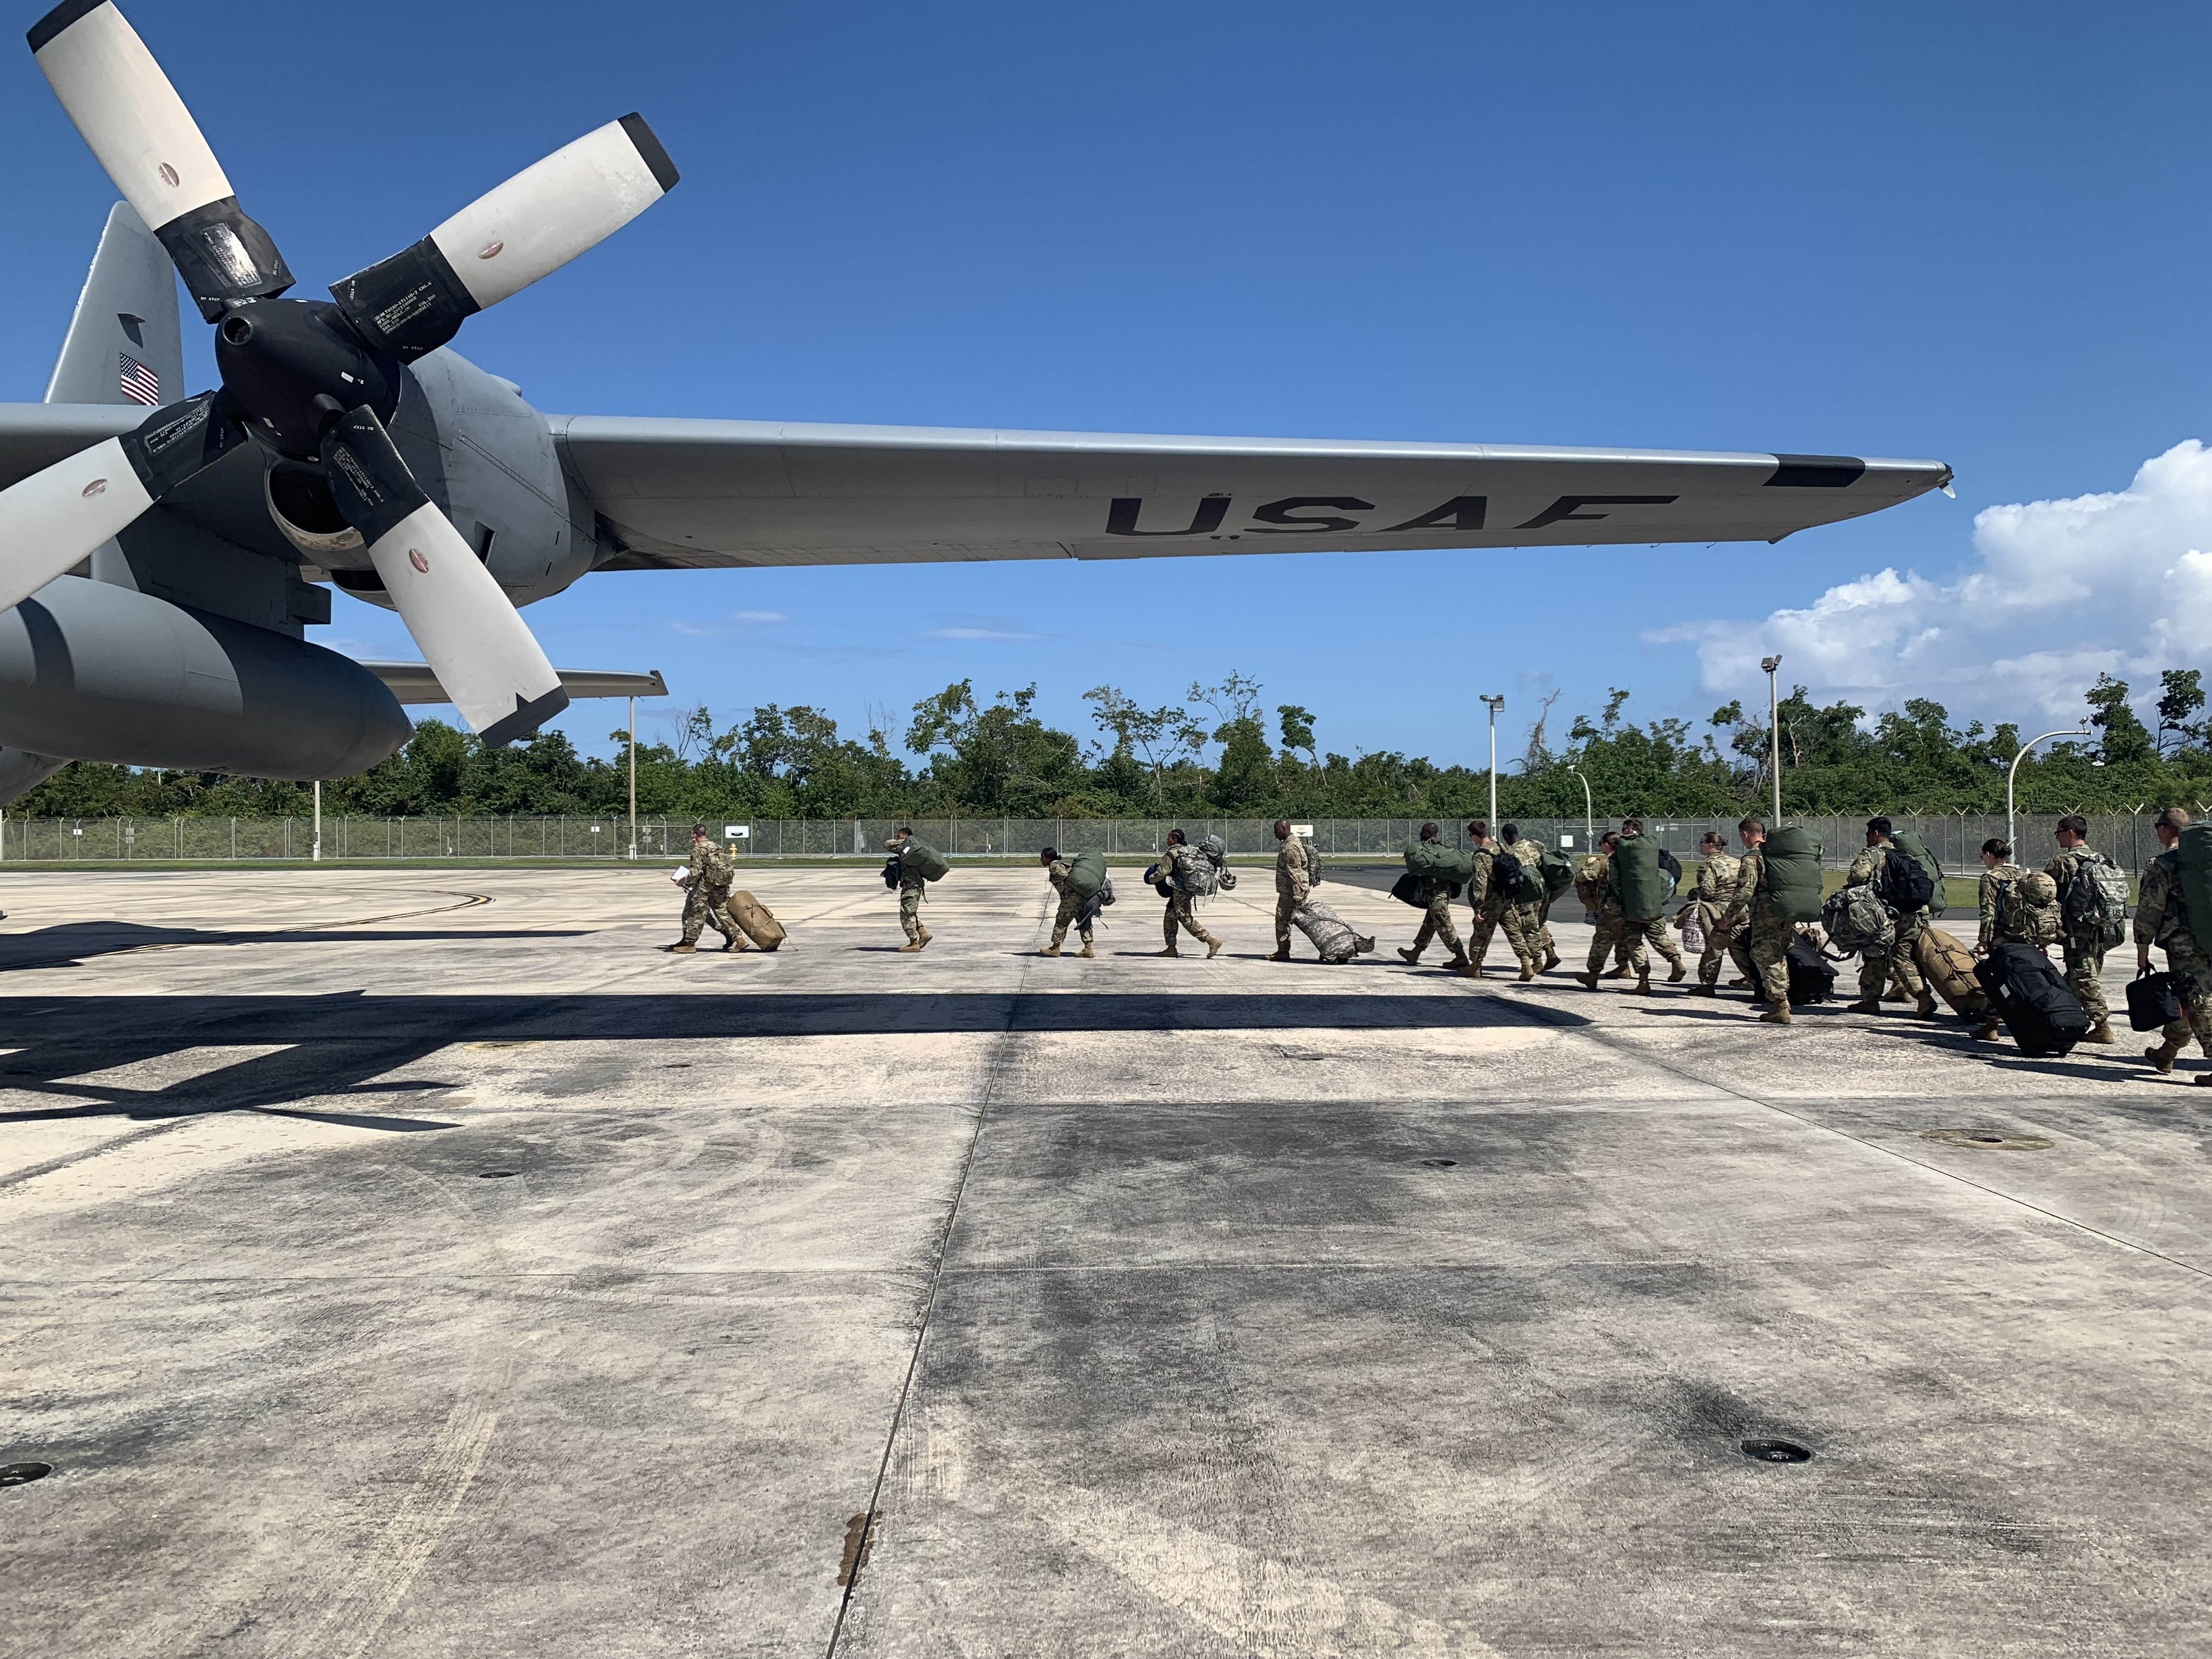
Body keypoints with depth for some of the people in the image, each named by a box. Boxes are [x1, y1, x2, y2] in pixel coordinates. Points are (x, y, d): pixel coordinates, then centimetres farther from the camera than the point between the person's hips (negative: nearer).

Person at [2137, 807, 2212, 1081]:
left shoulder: (2161, 867, -9)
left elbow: (2148, 913, -8)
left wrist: (2142, 953, 0)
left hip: (2184, 946, -7)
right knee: (2183, 1000, 19)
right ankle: (2166, 1054, 33)